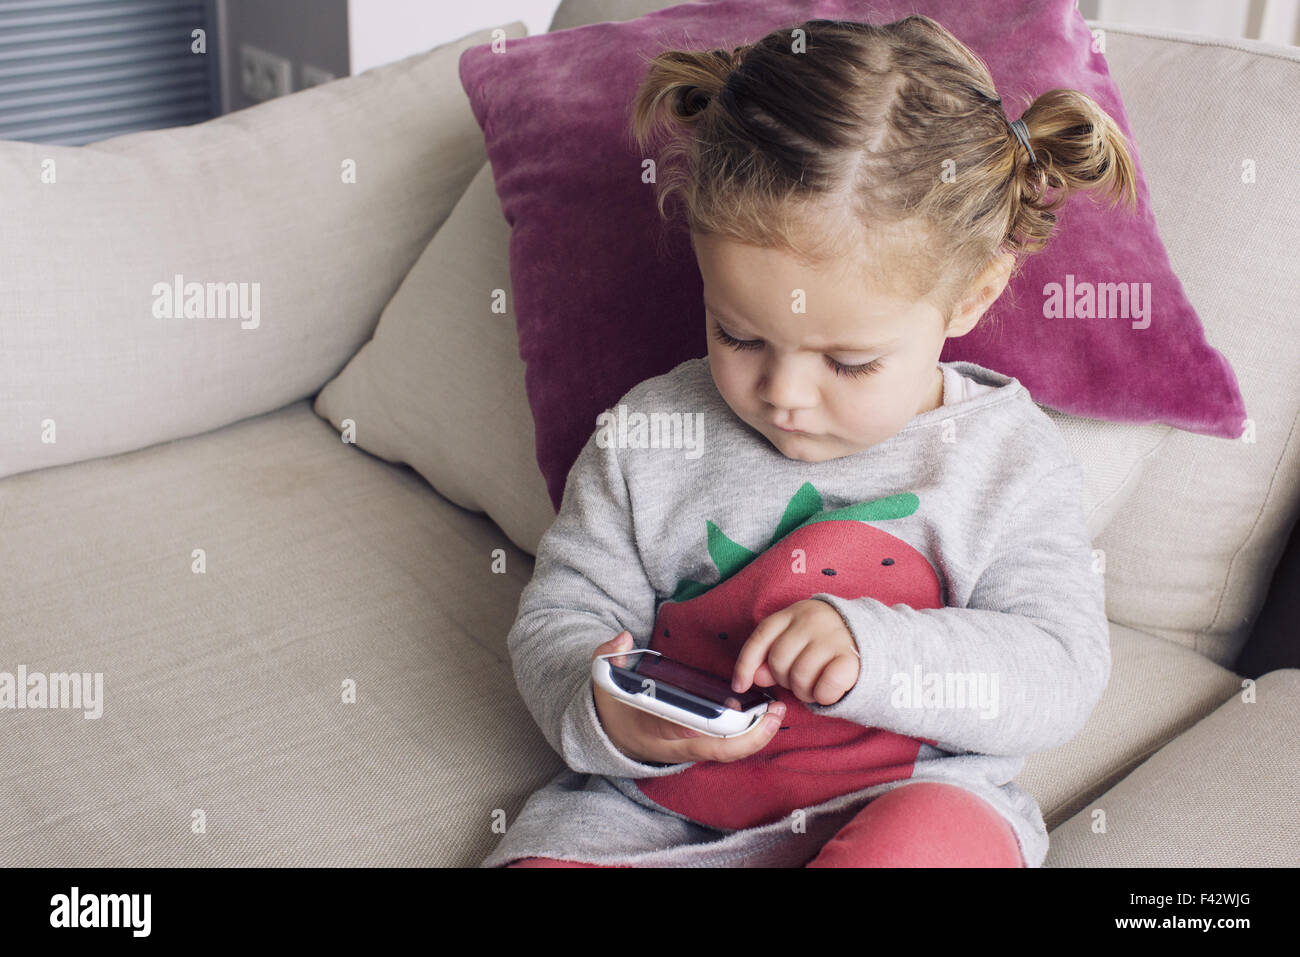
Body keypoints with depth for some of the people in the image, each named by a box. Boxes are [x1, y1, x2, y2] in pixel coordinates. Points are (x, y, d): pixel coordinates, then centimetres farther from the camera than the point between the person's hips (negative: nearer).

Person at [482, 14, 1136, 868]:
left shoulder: (1009, 461, -3)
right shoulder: (647, 438, 0)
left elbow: (1061, 672, -7)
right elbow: (561, 617, 4)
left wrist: (876, 653, -24)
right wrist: (609, 719, -19)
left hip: (902, 803, 0)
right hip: (651, 811, 1)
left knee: (943, 833, -34)